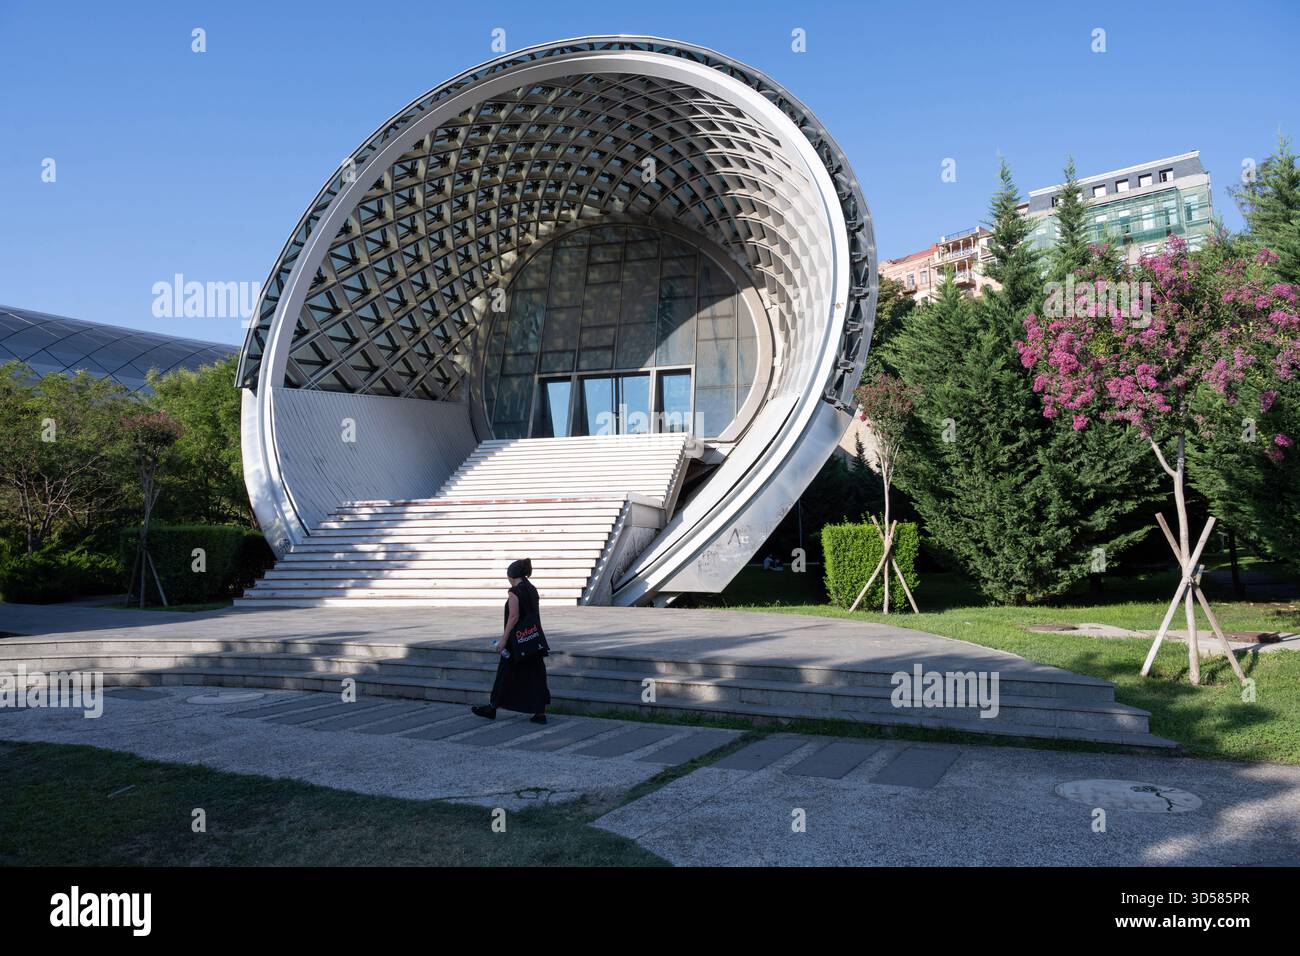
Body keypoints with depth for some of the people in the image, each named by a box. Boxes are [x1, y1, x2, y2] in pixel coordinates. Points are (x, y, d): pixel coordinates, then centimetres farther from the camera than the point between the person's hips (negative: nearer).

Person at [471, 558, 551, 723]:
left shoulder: (515, 591, -13)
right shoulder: (532, 590, 10)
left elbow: (513, 617, -18)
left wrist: (504, 639, -14)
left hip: (517, 640, -7)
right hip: (534, 640, 7)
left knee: (505, 674, 6)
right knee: (536, 675, 6)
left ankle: (492, 708, 20)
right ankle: (540, 712, 5)